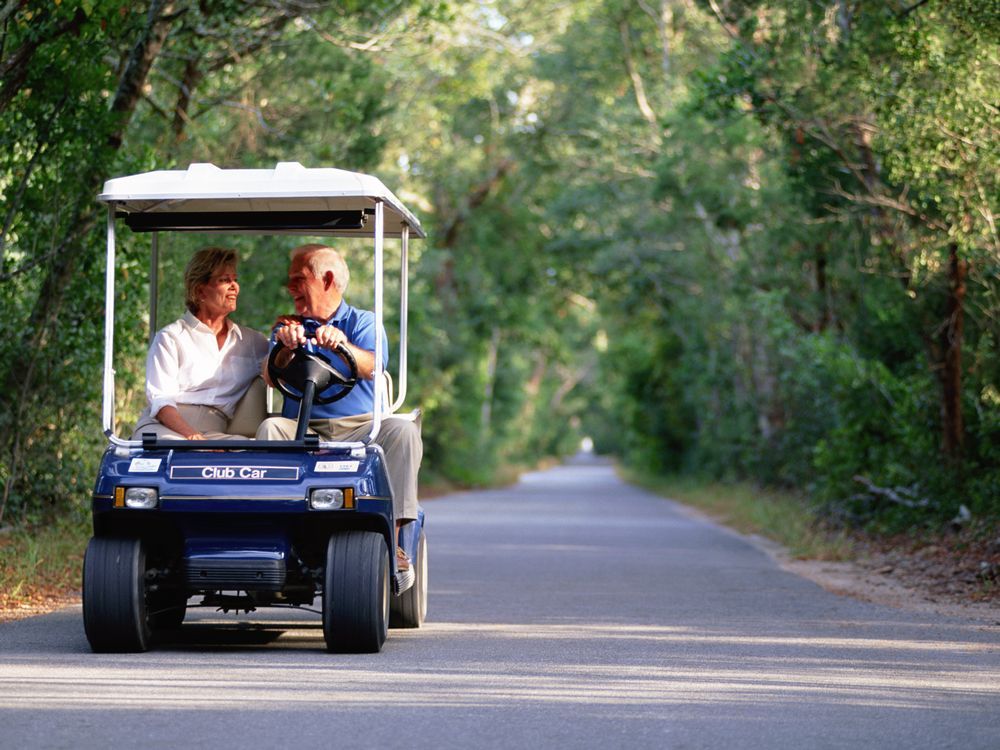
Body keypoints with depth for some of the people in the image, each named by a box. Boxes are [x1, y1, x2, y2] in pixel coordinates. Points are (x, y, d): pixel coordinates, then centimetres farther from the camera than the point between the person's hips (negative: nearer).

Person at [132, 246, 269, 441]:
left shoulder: (250, 341, 23)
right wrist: (189, 433, -23)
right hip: (162, 428, -4)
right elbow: (160, 399, -3)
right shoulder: (170, 337, 8)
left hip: (215, 434, 4)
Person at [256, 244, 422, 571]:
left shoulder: (363, 322, 12)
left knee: (402, 429, -29)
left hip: (360, 428, -1)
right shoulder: (289, 327, 19)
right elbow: (271, 378, -2)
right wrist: (285, 345, -24)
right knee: (270, 427, -29)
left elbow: (370, 368, -11)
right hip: (304, 432, 1)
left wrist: (342, 345, -33)